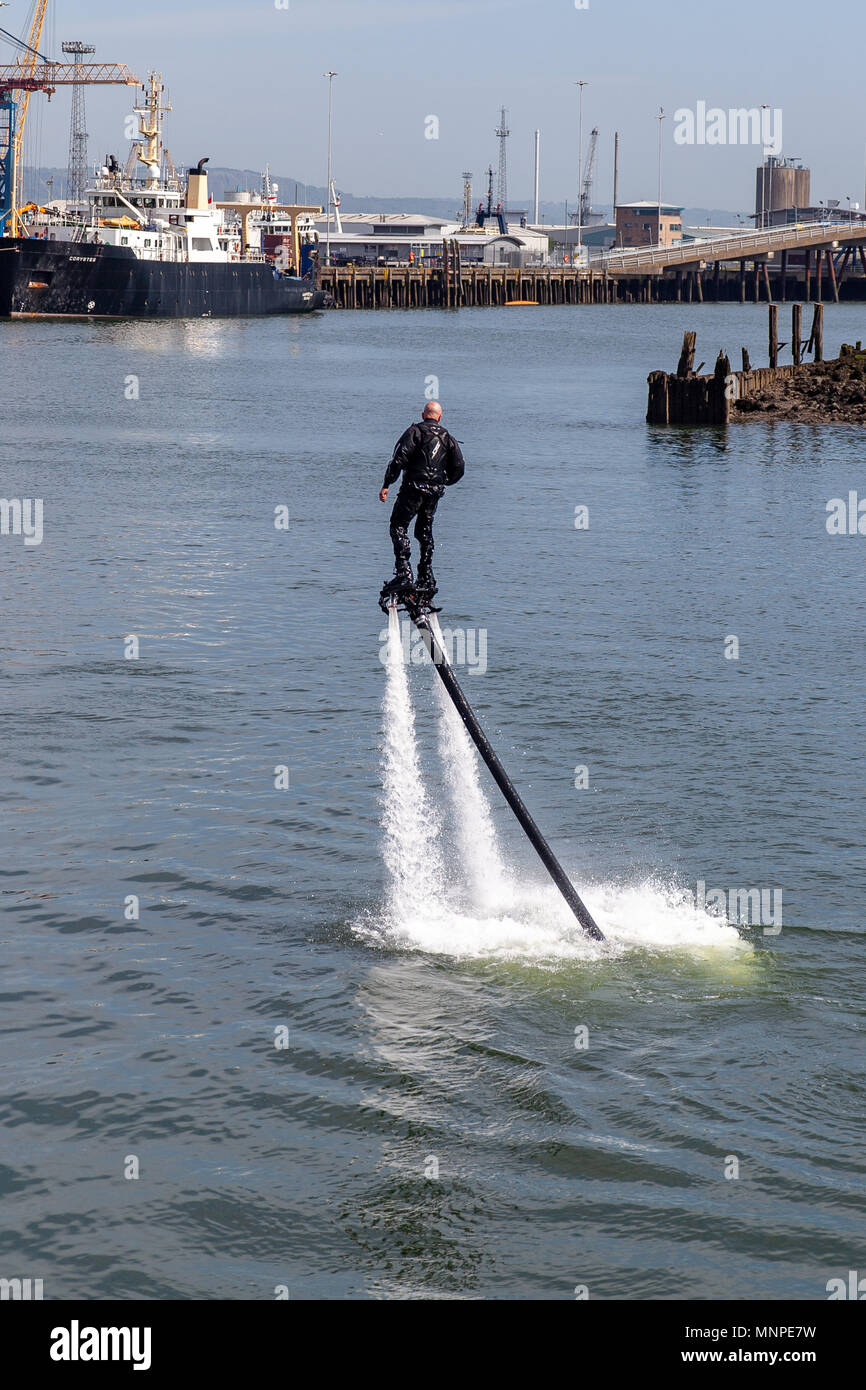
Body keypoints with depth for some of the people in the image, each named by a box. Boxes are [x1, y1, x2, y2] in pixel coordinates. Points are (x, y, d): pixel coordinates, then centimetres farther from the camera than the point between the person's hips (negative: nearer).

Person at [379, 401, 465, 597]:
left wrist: (386, 485, -10)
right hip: (435, 491, 5)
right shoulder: (448, 438, 13)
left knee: (399, 527, -3)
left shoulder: (415, 431, -2)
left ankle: (404, 574, -19)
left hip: (414, 487, -5)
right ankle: (427, 580, 15)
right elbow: (458, 468, 13)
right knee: (425, 532, 17)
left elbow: (399, 459, -12)